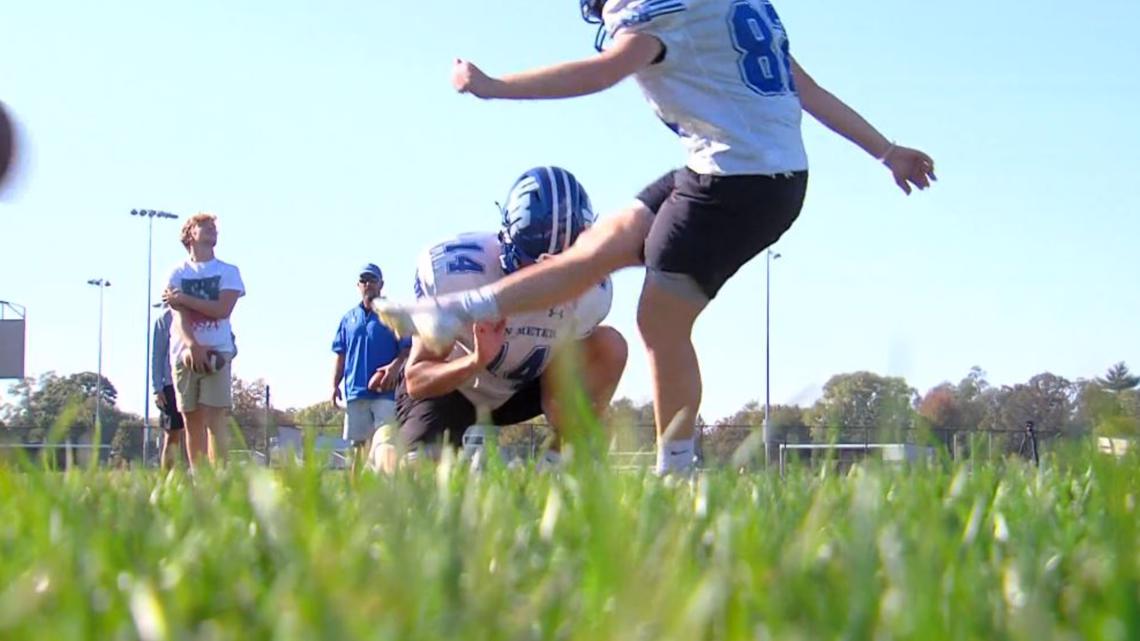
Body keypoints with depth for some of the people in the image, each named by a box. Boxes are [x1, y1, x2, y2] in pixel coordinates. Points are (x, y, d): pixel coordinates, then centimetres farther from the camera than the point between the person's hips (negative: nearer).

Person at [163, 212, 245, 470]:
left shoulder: (229, 272, 10)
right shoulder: (177, 273, 11)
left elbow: (223, 309, -6)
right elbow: (178, 314, -3)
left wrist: (183, 298, -7)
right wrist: (193, 346, -19)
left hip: (218, 352, -1)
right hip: (185, 353, 1)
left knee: (214, 421, -11)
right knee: (192, 422, 2)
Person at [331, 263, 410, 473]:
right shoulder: (349, 318, 15)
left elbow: (408, 348, -3)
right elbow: (341, 355, 16)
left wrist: (396, 366, -21)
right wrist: (335, 385, 7)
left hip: (386, 390, -4)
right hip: (355, 391, 4)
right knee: (359, 444, 7)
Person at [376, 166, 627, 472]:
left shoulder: (589, 291, -25)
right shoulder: (455, 270, -33)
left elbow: (560, 395, -20)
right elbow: (417, 381, -28)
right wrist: (477, 361, -47)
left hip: (520, 387, 3)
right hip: (446, 384, -3)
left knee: (609, 346, -18)